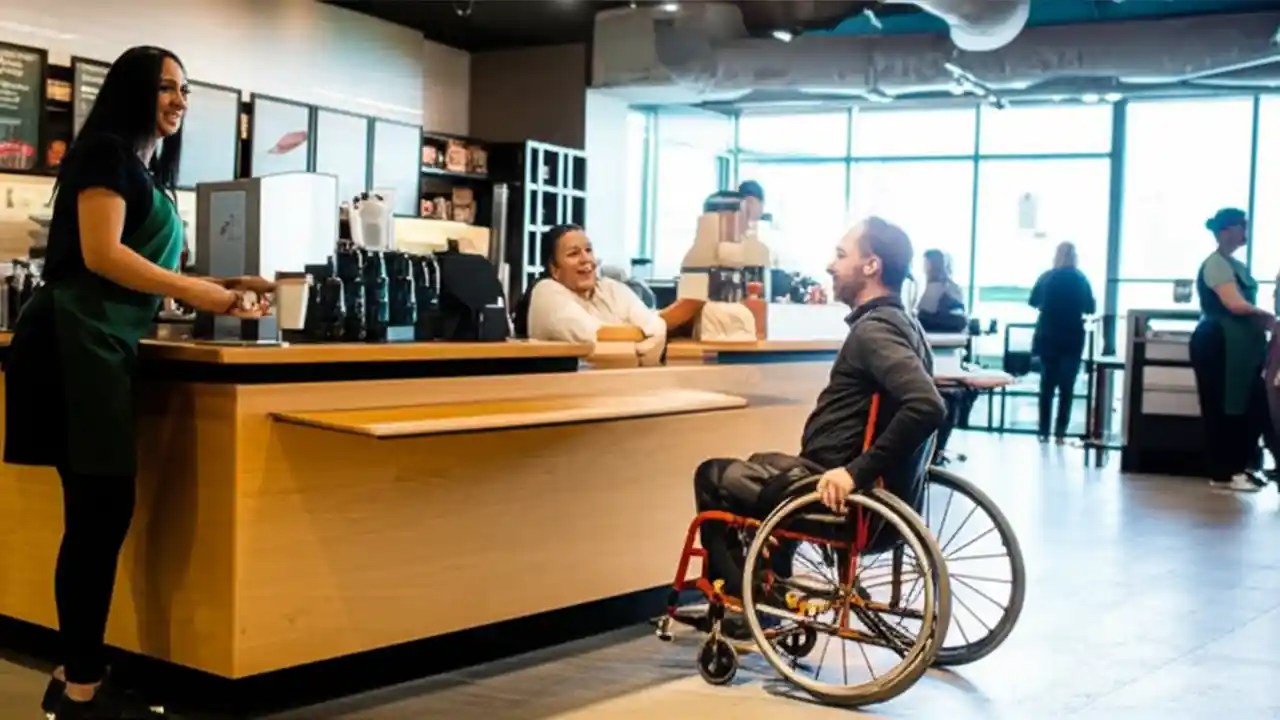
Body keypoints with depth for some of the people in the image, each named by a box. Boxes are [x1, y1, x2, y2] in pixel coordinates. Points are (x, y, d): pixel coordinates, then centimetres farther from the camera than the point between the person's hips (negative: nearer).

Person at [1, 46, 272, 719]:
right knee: (102, 510, -9)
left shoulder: (150, 170, 23)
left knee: (102, 512, 9)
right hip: (77, 345, -10)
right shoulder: (108, 151, -5)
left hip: (103, 348, 10)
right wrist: (199, 293, -16)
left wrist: (217, 287, 11)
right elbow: (100, 254, -16)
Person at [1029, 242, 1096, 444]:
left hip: (1047, 338, 1)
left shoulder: (1046, 277, -1)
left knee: (1047, 385, 9)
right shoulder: (1080, 279, -4)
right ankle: (1060, 433, -1)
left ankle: (1044, 432, 6)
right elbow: (1090, 308, 1)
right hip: (1072, 339, -1)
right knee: (1066, 387, 4)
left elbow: (1033, 301, 11)